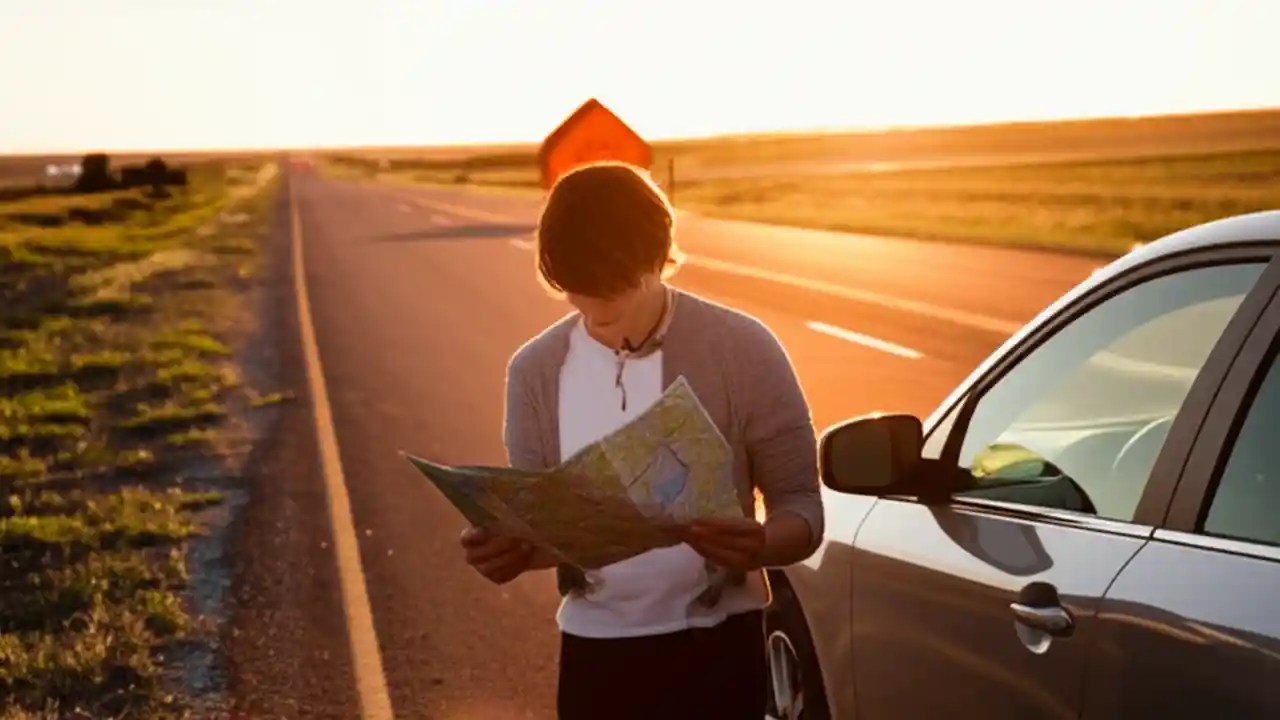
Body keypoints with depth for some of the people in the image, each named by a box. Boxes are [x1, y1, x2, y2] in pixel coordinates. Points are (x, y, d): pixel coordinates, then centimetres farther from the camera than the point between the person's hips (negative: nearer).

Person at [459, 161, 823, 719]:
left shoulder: (742, 349, -9)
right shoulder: (536, 370, -1)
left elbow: (801, 505, -6)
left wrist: (760, 545, -30)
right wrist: (510, 550, -19)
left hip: (715, 648, -3)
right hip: (595, 651, 3)